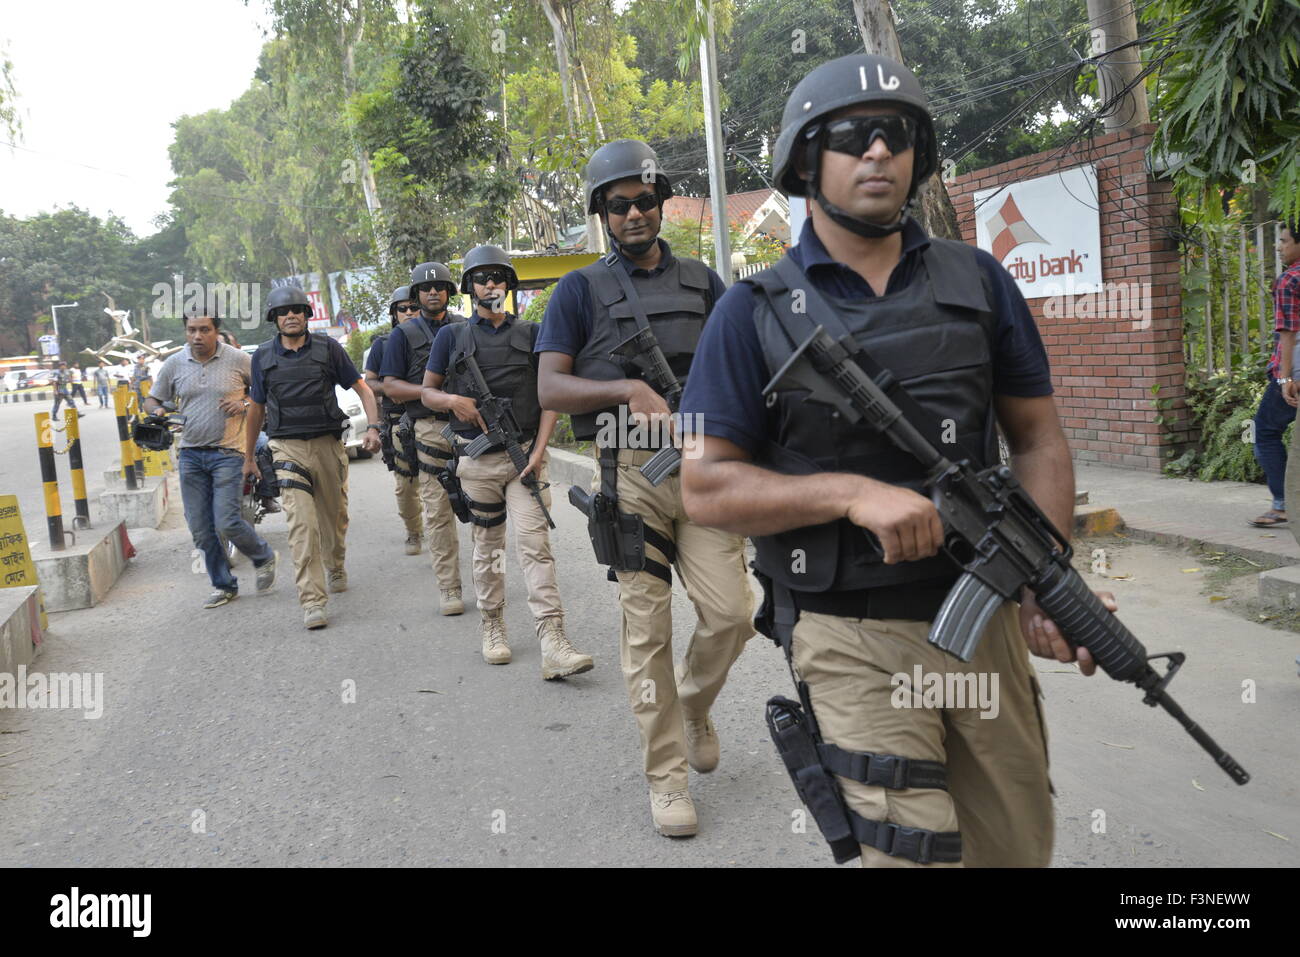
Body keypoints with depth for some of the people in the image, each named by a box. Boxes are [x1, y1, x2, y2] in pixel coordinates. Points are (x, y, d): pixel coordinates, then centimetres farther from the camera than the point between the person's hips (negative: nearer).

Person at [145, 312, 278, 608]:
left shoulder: (238, 360, -4)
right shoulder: (174, 364, 5)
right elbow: (152, 399, 15)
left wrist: (245, 403, -12)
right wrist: (156, 411, -8)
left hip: (228, 452, -4)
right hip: (190, 453, 4)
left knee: (227, 523, -11)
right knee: (200, 529, 6)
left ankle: (263, 557, 18)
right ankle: (224, 586, 20)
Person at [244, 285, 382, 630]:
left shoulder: (327, 348, 2)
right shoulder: (264, 356, 6)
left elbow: (362, 389, 5)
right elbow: (256, 409, 16)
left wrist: (373, 426, -11)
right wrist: (249, 457, 20)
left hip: (328, 443, 1)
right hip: (288, 448, -1)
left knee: (335, 517, 13)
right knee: (301, 523, -14)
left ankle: (336, 567, 44)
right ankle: (312, 601, -15)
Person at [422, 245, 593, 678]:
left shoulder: (531, 333, 7)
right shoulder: (451, 337, 8)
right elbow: (427, 392, 13)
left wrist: (538, 450, -7)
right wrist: (453, 400, -10)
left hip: (525, 454, -1)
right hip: (477, 460, 1)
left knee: (535, 544, -10)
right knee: (487, 548, 9)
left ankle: (553, 647, -15)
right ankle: (492, 630, 26)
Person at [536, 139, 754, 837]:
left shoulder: (701, 281, 15)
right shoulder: (581, 290, 6)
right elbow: (549, 388, -2)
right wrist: (629, 389, -16)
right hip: (631, 470, -2)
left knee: (730, 611, -4)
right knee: (647, 624, -1)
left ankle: (693, 704, 28)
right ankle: (666, 773, 12)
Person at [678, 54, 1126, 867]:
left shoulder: (979, 282, 6)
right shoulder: (755, 314, -3)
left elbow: (1038, 440, 8)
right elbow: (706, 487, -6)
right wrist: (854, 493, -19)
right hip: (854, 639, -4)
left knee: (1019, 848, 16)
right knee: (916, 850, -9)